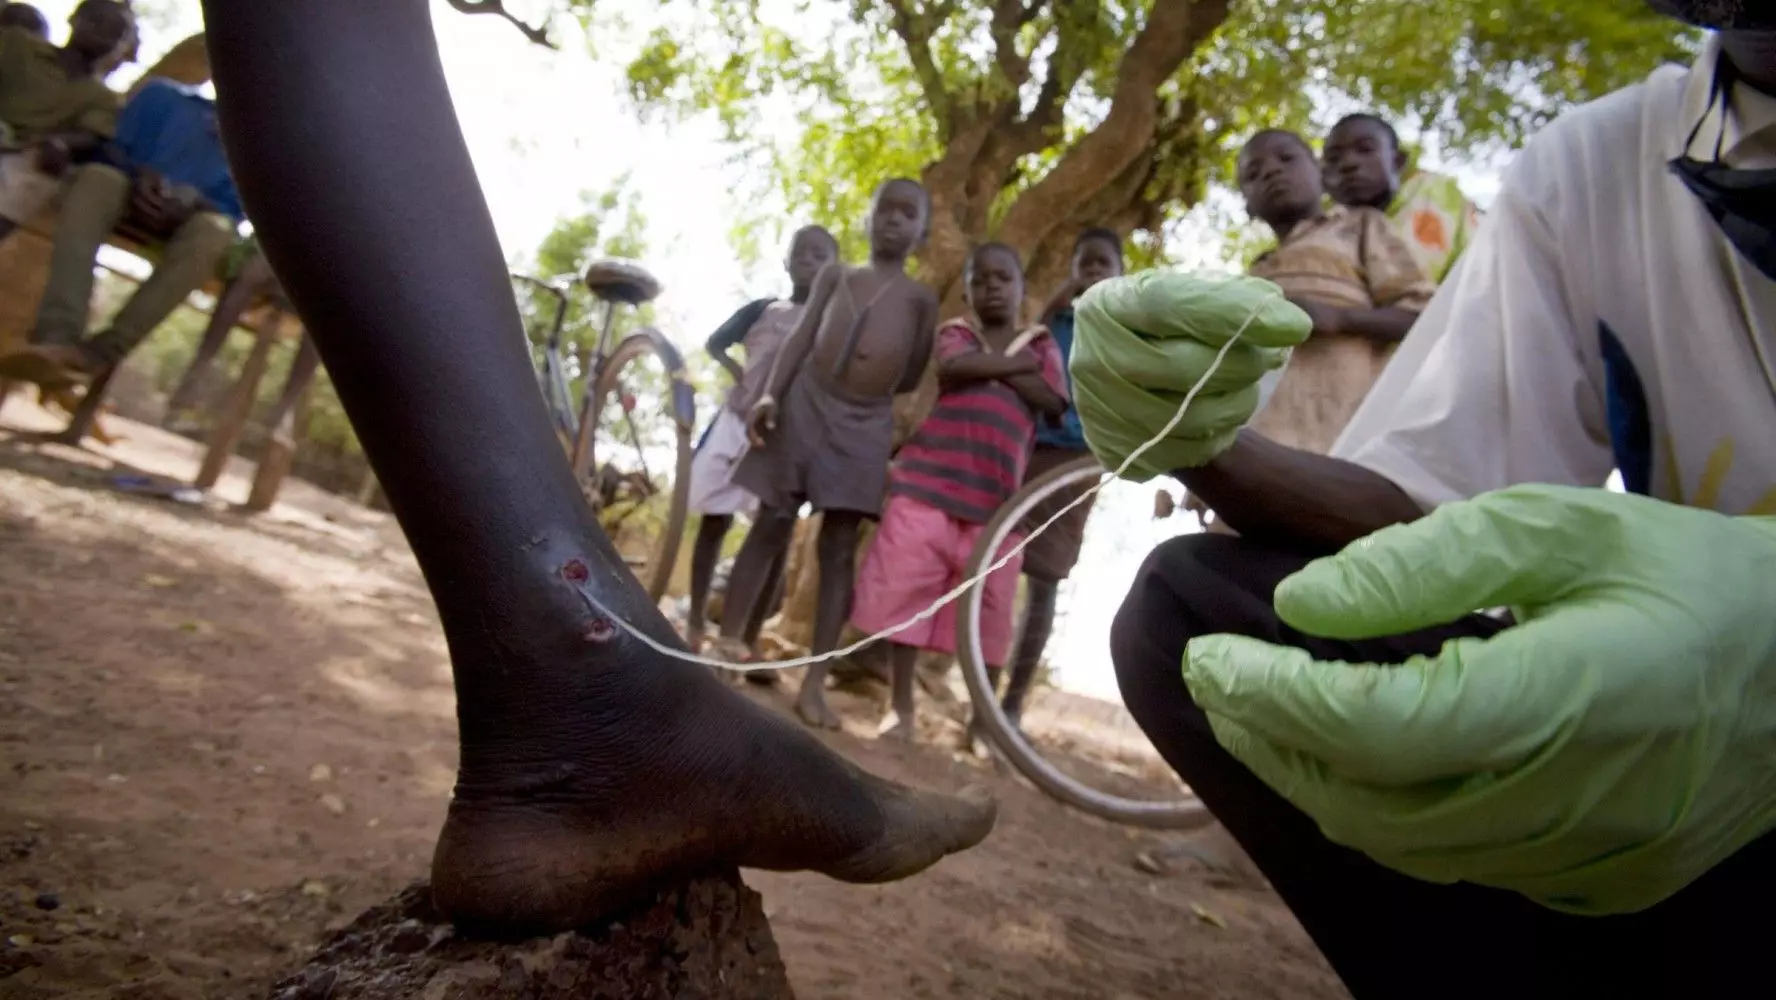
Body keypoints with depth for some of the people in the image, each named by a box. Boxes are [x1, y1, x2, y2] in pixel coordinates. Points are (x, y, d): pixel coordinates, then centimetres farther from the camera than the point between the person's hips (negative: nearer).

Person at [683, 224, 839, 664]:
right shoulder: (762, 309, 10)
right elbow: (714, 342, 20)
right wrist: (735, 370, 2)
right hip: (739, 419, 1)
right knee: (714, 519, 1)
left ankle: (748, 640, 5)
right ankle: (695, 624, 12)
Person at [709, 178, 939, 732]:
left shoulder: (920, 296, 12)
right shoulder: (836, 274, 14)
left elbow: (910, 379, 9)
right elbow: (802, 337, 3)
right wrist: (770, 394, -8)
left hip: (867, 425, 0)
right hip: (806, 404, 1)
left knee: (840, 550, -3)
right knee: (771, 526, 2)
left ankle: (814, 682, -1)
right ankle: (726, 643, 10)